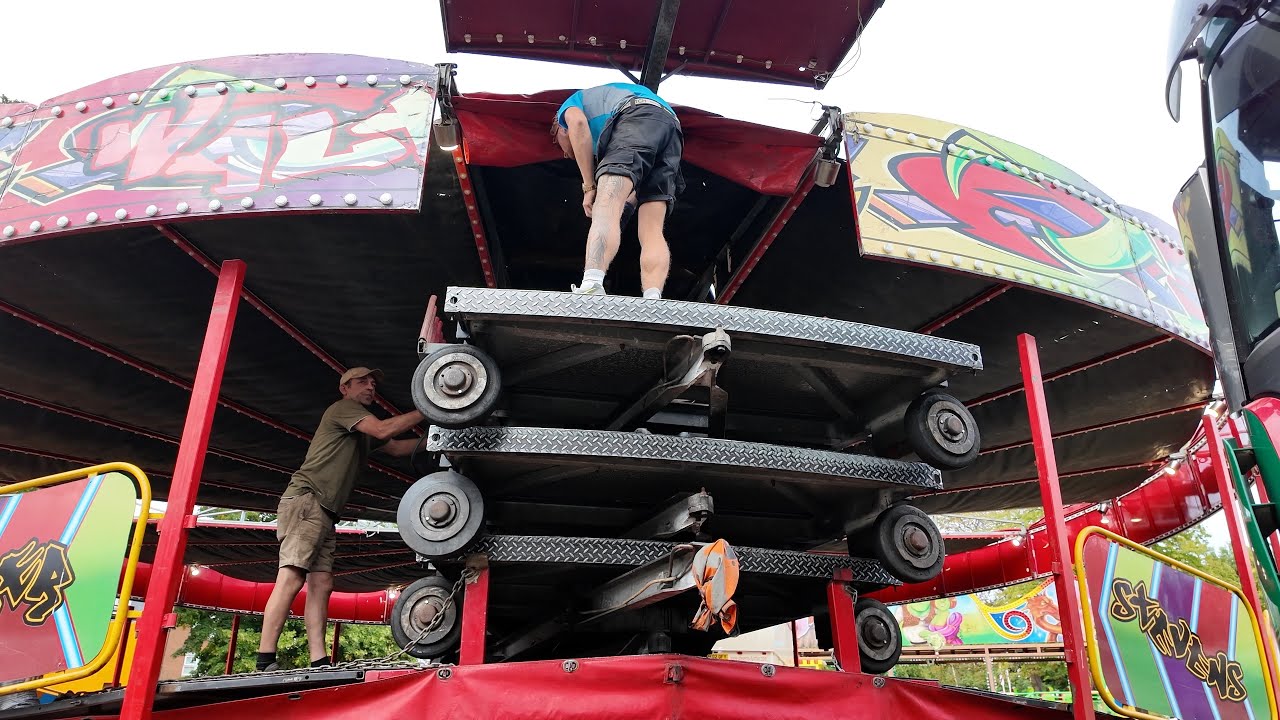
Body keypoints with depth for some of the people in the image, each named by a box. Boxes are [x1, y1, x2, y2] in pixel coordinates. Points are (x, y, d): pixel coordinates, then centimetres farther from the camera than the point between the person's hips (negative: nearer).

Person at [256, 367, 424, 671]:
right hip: (306, 499, -9)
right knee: (292, 577, -17)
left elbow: (396, 447, 27)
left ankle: (319, 662, -6)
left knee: (321, 584, -1)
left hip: (326, 512, 9)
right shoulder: (343, 407, 1)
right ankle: (265, 662, -20)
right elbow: (383, 430, -12)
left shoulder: (363, 432, 28)